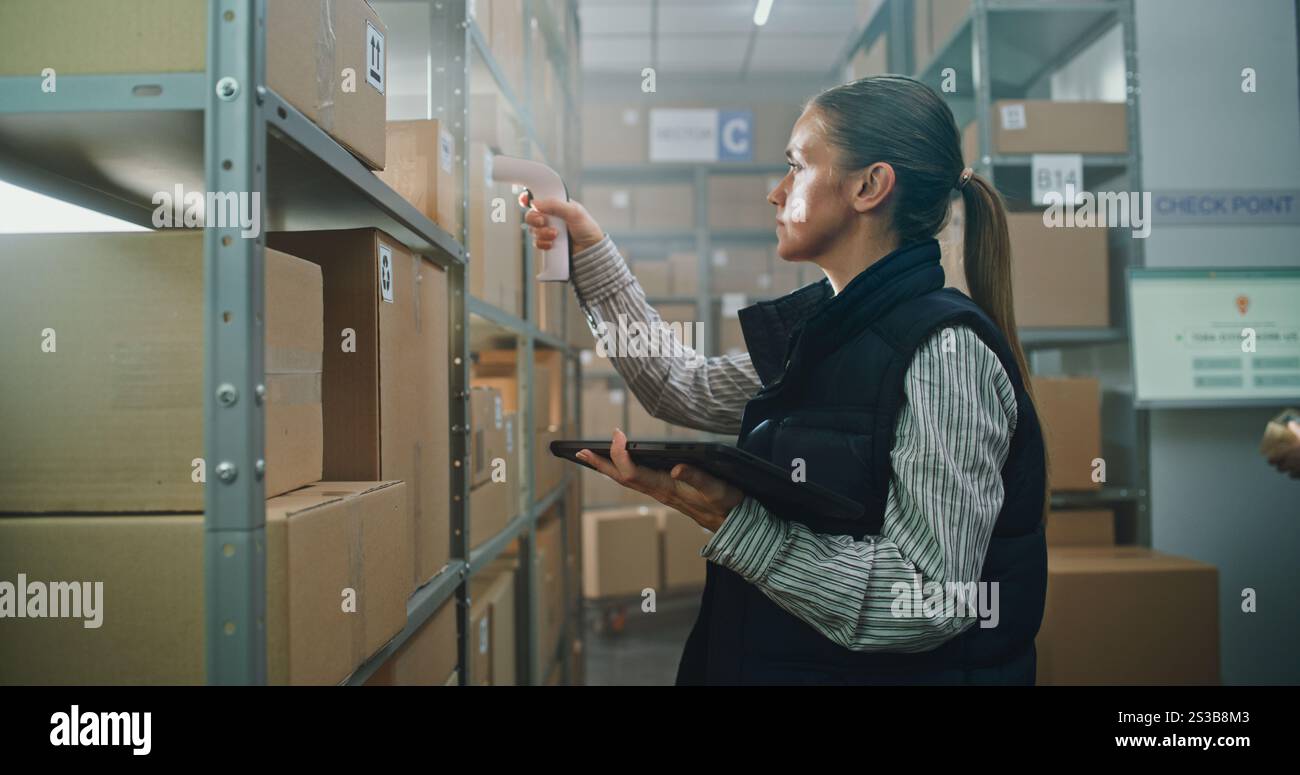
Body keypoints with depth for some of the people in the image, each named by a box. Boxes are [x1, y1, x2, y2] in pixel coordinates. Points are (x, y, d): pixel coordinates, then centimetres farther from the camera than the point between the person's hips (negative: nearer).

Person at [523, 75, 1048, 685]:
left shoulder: (944, 349, -16)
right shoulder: (824, 328, 7)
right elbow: (684, 389, 17)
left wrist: (731, 518, -24)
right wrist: (590, 250, 18)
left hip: (880, 667, -6)